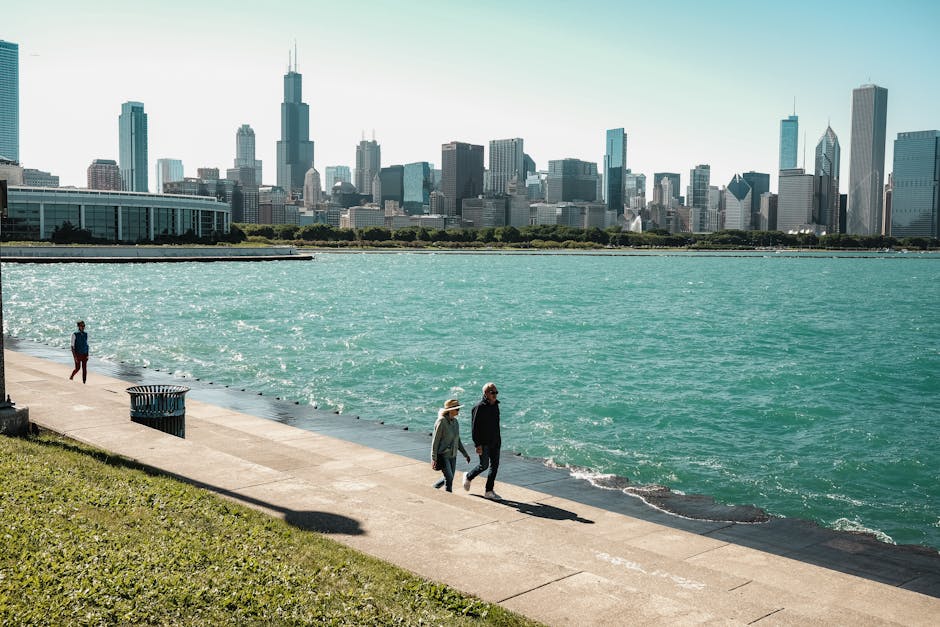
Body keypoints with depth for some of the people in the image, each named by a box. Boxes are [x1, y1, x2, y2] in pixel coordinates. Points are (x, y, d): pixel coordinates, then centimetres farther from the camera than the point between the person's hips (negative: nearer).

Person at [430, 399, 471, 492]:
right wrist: (434, 459, -16)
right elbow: (435, 441, -14)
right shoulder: (441, 422, -15)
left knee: (449, 478, 13)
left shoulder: (455, 422, 6)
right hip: (442, 455, -8)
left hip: (452, 456, 8)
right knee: (449, 478, -14)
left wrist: (465, 454, 17)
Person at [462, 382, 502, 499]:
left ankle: (489, 491, 14)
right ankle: (468, 477, 26)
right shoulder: (479, 407, -15)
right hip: (484, 443, -7)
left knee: (494, 465, 6)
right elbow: (474, 427, -17)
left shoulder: (496, 405, 9)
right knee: (484, 465, -2)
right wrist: (478, 445, -20)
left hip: (495, 442, 7)